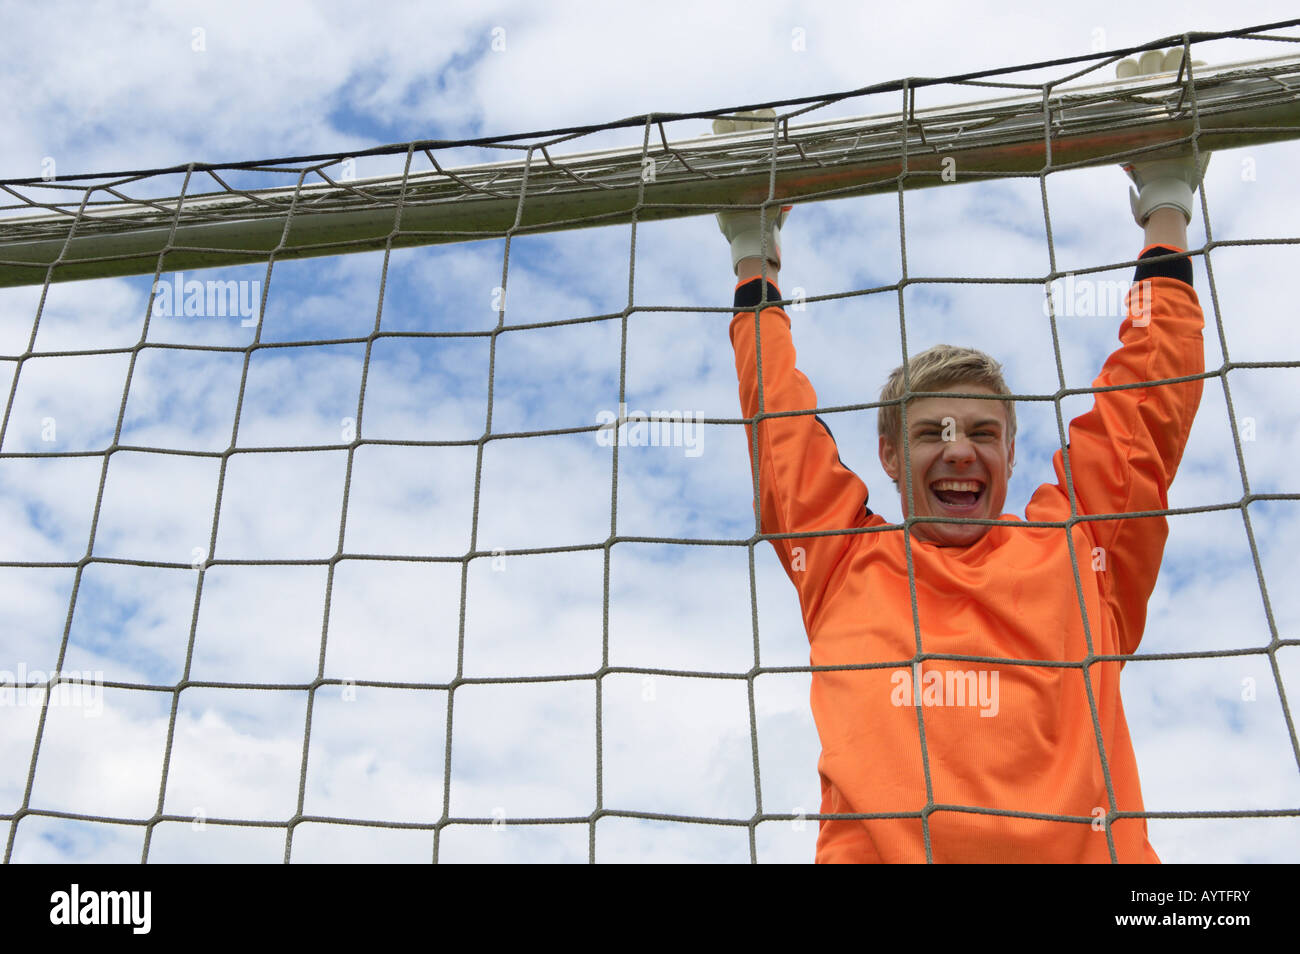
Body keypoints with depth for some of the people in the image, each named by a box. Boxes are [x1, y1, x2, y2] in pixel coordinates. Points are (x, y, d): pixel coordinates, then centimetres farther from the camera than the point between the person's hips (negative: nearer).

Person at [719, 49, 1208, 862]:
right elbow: (779, 417, 25)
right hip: (874, 847, 0)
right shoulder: (842, 559, 18)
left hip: (1075, 848, 1)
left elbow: (1148, 399, 23)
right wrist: (753, 254, 33)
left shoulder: (1074, 549, 17)